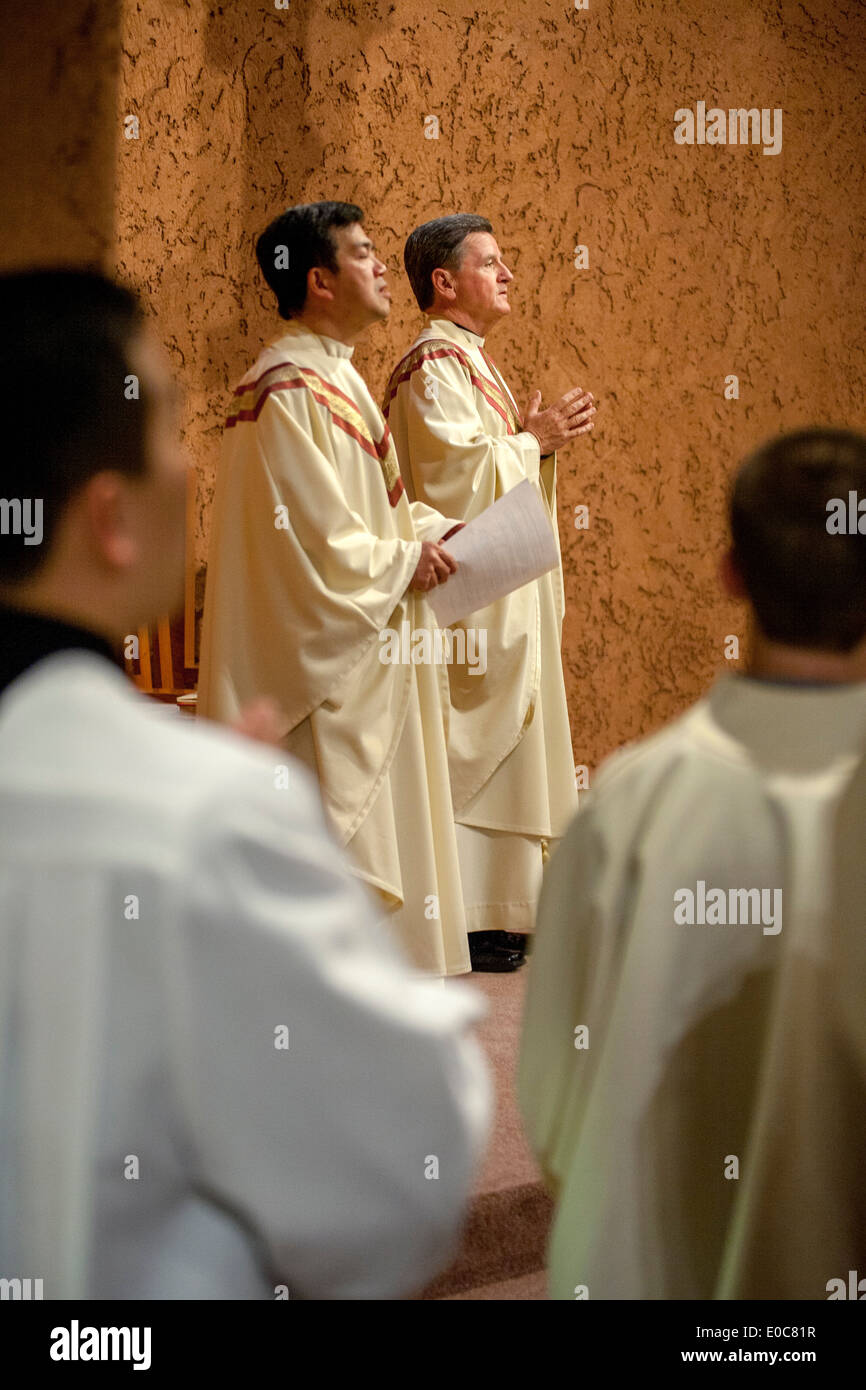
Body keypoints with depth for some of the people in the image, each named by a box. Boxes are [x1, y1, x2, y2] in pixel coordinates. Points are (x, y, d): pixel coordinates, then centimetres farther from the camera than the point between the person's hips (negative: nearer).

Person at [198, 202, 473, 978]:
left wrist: (432, 529, 6)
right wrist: (406, 562, -14)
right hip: (319, 654, -11)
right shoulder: (287, 393, -19)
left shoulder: (334, 377, 14)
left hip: (369, 652, 11)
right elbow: (310, 535, -23)